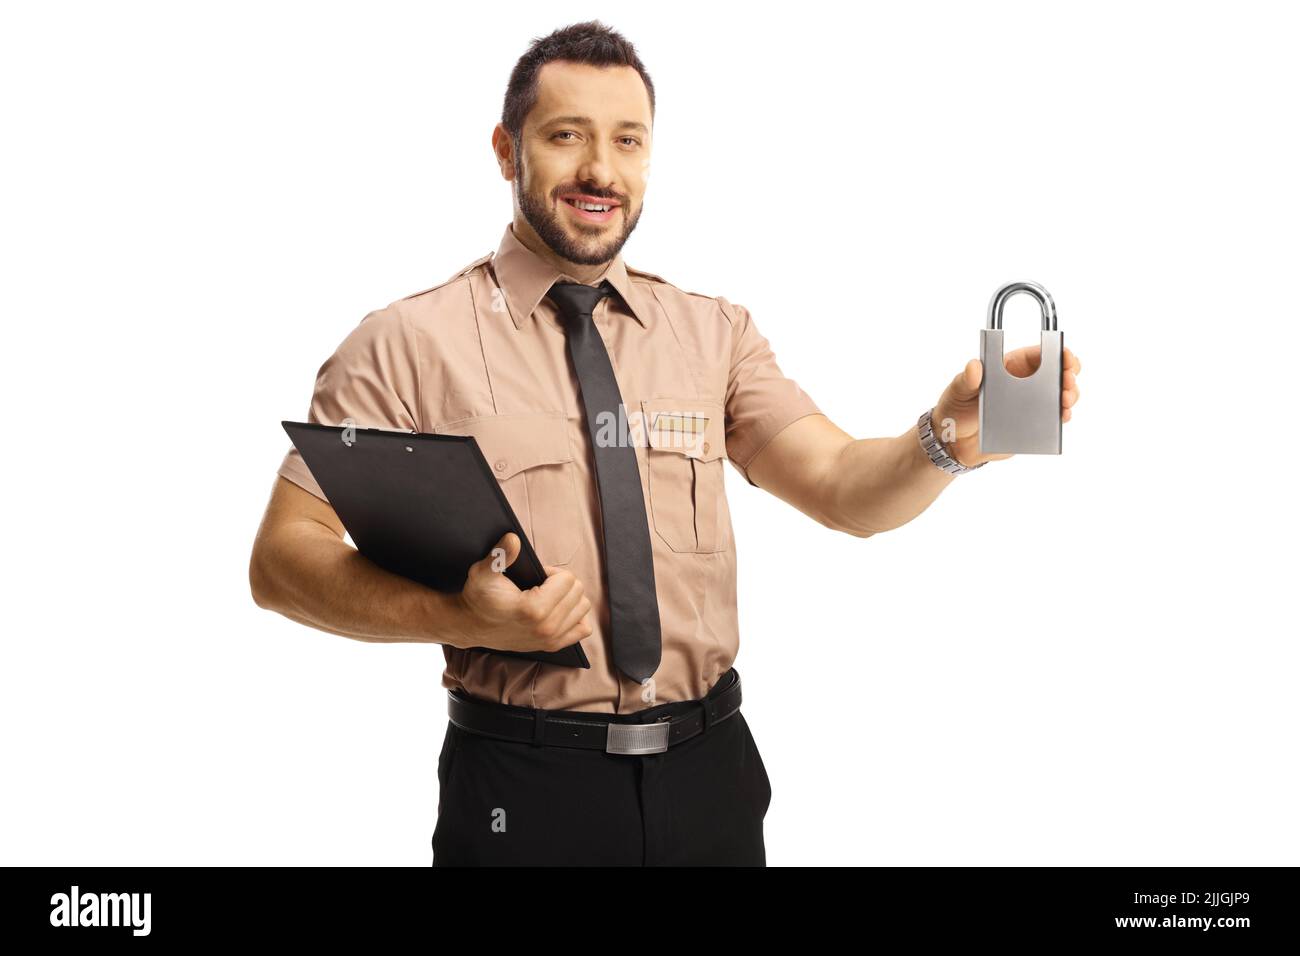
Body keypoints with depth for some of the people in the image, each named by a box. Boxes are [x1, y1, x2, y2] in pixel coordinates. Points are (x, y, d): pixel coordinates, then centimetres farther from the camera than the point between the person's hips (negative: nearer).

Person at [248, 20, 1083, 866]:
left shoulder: (717, 335, 5)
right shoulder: (410, 344, -7)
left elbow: (844, 489, -5)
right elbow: (282, 559, -9)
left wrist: (951, 437, -27)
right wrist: (461, 617, -25)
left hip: (709, 772, 4)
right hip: (521, 791, -3)